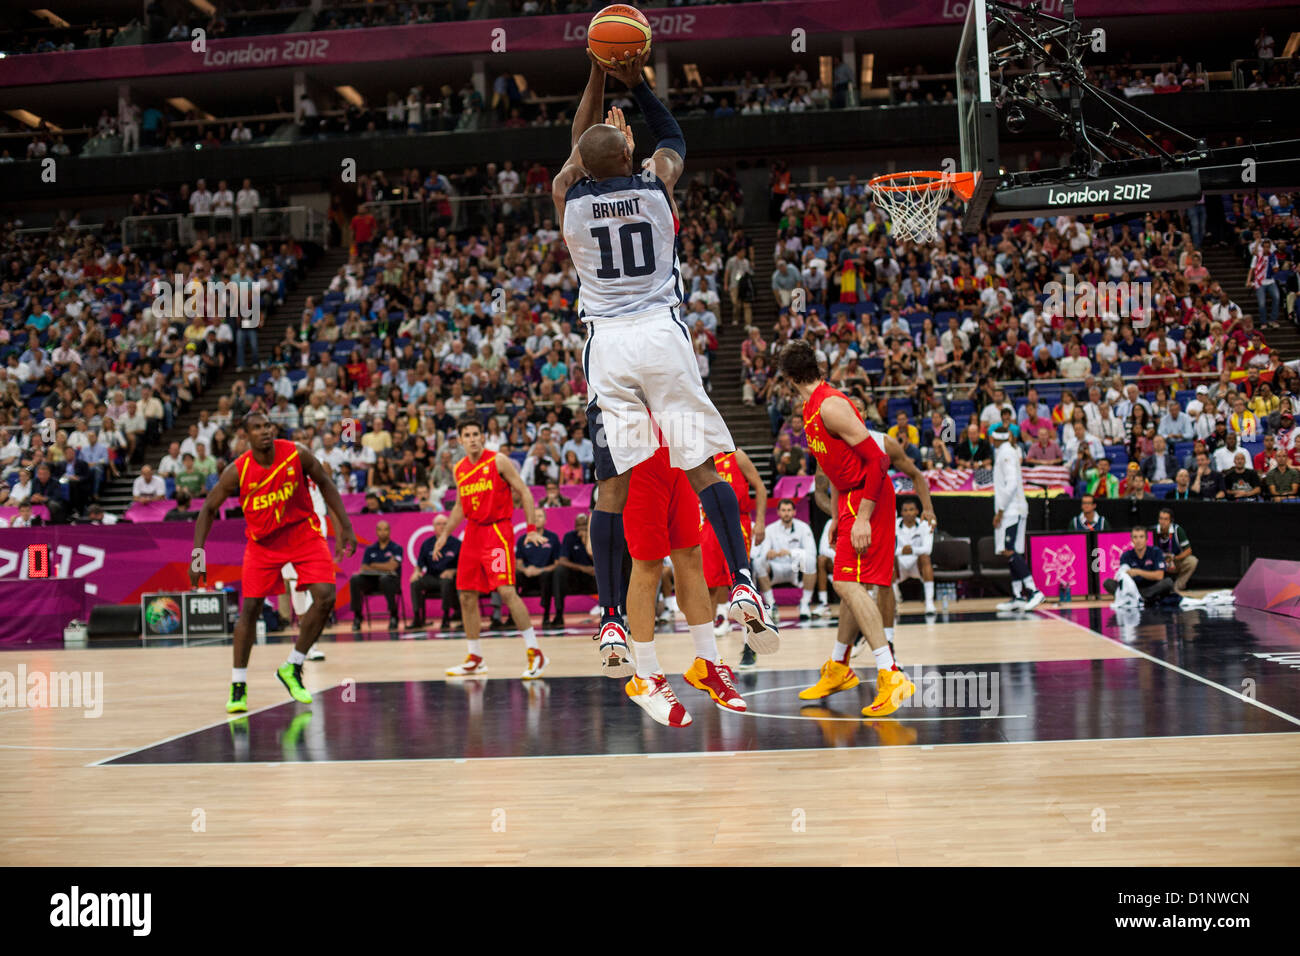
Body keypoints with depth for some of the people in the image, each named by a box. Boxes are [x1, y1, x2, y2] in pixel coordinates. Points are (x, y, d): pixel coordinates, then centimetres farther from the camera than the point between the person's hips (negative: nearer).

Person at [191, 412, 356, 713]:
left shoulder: (296, 454, -16)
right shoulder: (236, 472, -18)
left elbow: (325, 484, 0)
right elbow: (208, 509, -7)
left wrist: (345, 526, -3)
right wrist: (197, 555, -14)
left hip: (303, 531, 1)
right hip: (263, 541, -1)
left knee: (325, 597, -14)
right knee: (250, 608, -5)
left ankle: (292, 668, 3)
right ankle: (238, 685, 7)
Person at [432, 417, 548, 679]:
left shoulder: (498, 461, -7)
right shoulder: (459, 469, 11)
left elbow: (524, 492, -7)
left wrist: (532, 529, -14)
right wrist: (445, 534, 17)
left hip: (497, 531, -6)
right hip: (472, 533, 7)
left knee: (506, 591, -17)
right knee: (467, 596, 6)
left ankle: (534, 652, -12)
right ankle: (474, 659, 17)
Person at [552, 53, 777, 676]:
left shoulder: (566, 195, 2)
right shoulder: (656, 183, 0)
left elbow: (579, 149, 25)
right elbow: (672, 137, 23)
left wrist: (597, 77, 26)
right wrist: (636, 82, 23)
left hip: (606, 343, 1)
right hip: (661, 333, -1)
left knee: (611, 483, 1)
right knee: (702, 467, 2)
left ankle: (611, 620, -2)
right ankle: (743, 584, -10)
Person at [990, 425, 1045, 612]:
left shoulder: (1006, 453, -10)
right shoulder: (1005, 452, 19)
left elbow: (1011, 484, -19)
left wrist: (1000, 511, -18)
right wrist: (1000, 510, 18)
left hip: (1011, 510, -10)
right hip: (1011, 510, 10)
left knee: (1010, 551, -16)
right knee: (1012, 553, 8)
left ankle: (1034, 591, -21)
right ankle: (1018, 596, 8)